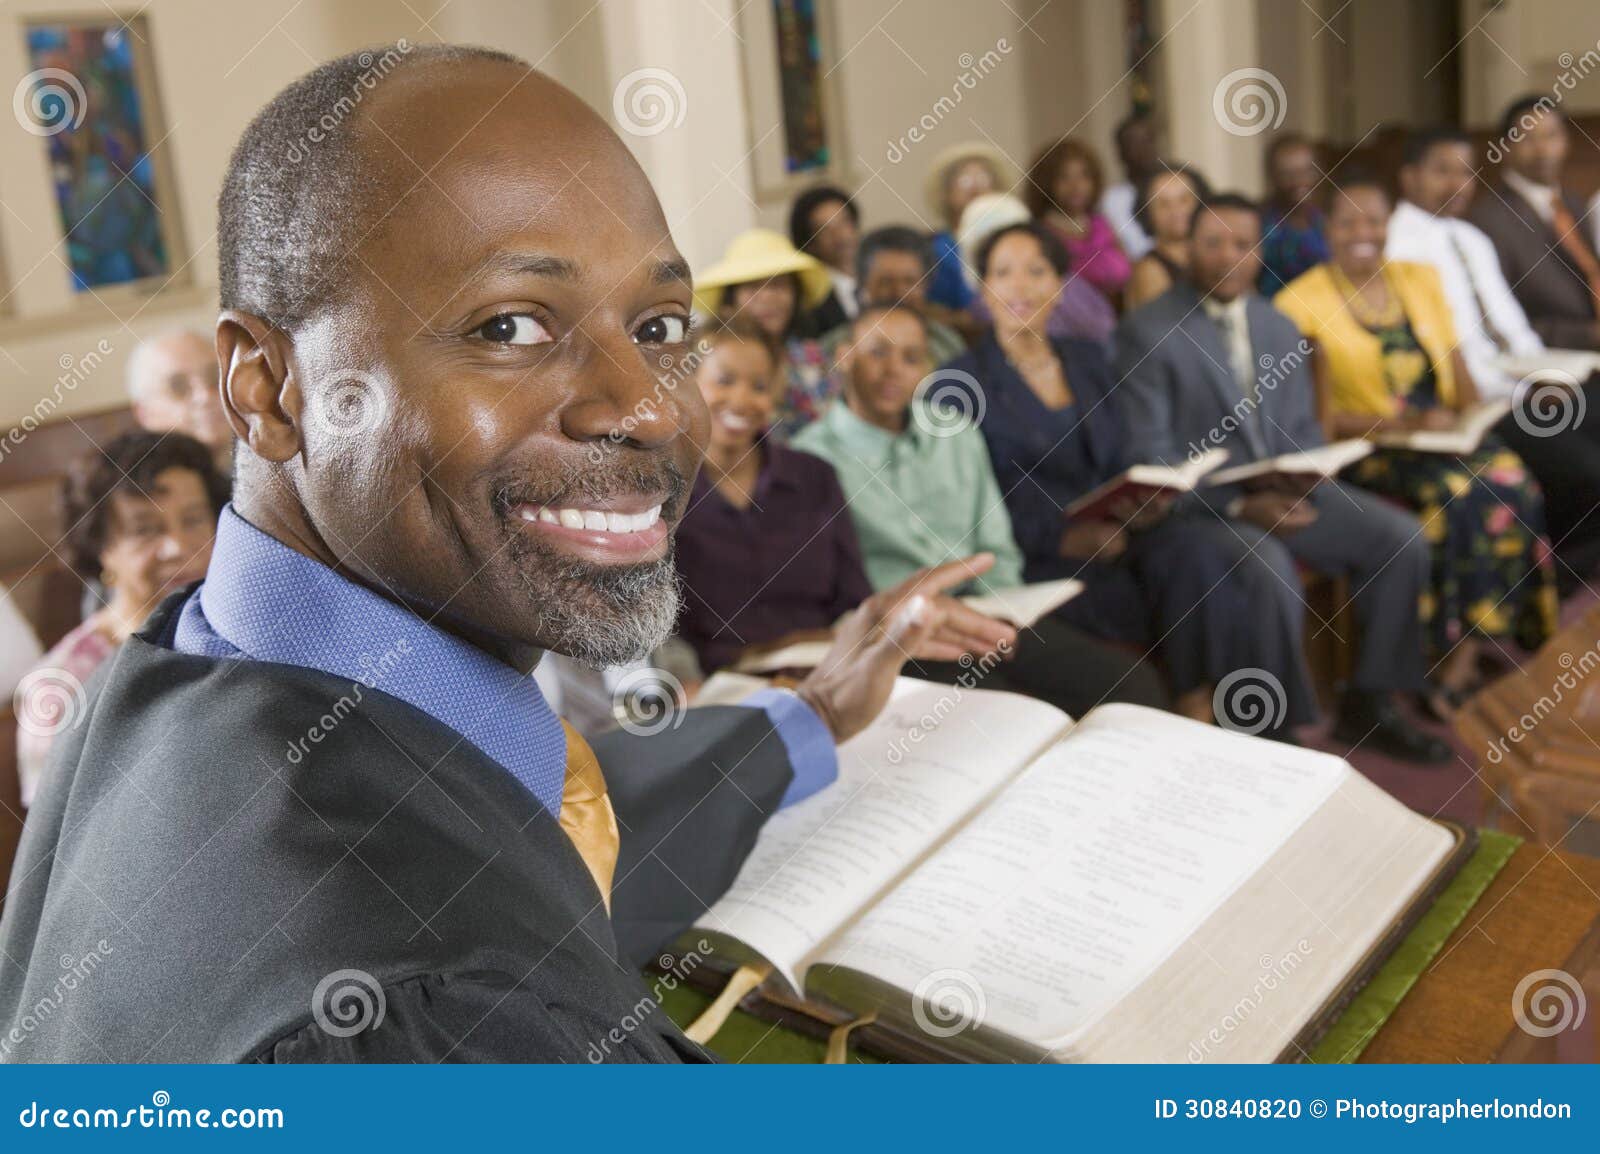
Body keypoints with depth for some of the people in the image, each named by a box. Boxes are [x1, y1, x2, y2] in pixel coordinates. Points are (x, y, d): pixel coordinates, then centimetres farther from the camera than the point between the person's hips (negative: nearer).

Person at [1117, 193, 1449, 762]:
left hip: (1282, 492, 7)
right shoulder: (1147, 331, -7)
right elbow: (1148, 454, -13)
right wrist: (1238, 505, -23)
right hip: (1198, 503, -7)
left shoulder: (1279, 328, 14)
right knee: (1268, 566, -34)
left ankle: (1368, 704, 4)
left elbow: (1303, 429, 15)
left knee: (1401, 537, -9)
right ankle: (1282, 728, -14)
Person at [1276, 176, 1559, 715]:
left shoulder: (1421, 280, 16)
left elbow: (1458, 372, 15)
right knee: (1459, 493, -32)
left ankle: (1464, 657, -22)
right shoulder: (1304, 298, -1)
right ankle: (1449, 653, -22)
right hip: (1369, 450, -5)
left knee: (1514, 486, -26)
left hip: (1446, 437, 5)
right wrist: (1406, 422, -18)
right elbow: (1321, 414, -7)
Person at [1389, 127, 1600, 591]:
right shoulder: (1397, 245, -8)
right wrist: (1522, 391, -17)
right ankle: (1557, 577, 1)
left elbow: (1511, 322, 18)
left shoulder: (1474, 241, 20)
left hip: (1525, 390, 9)